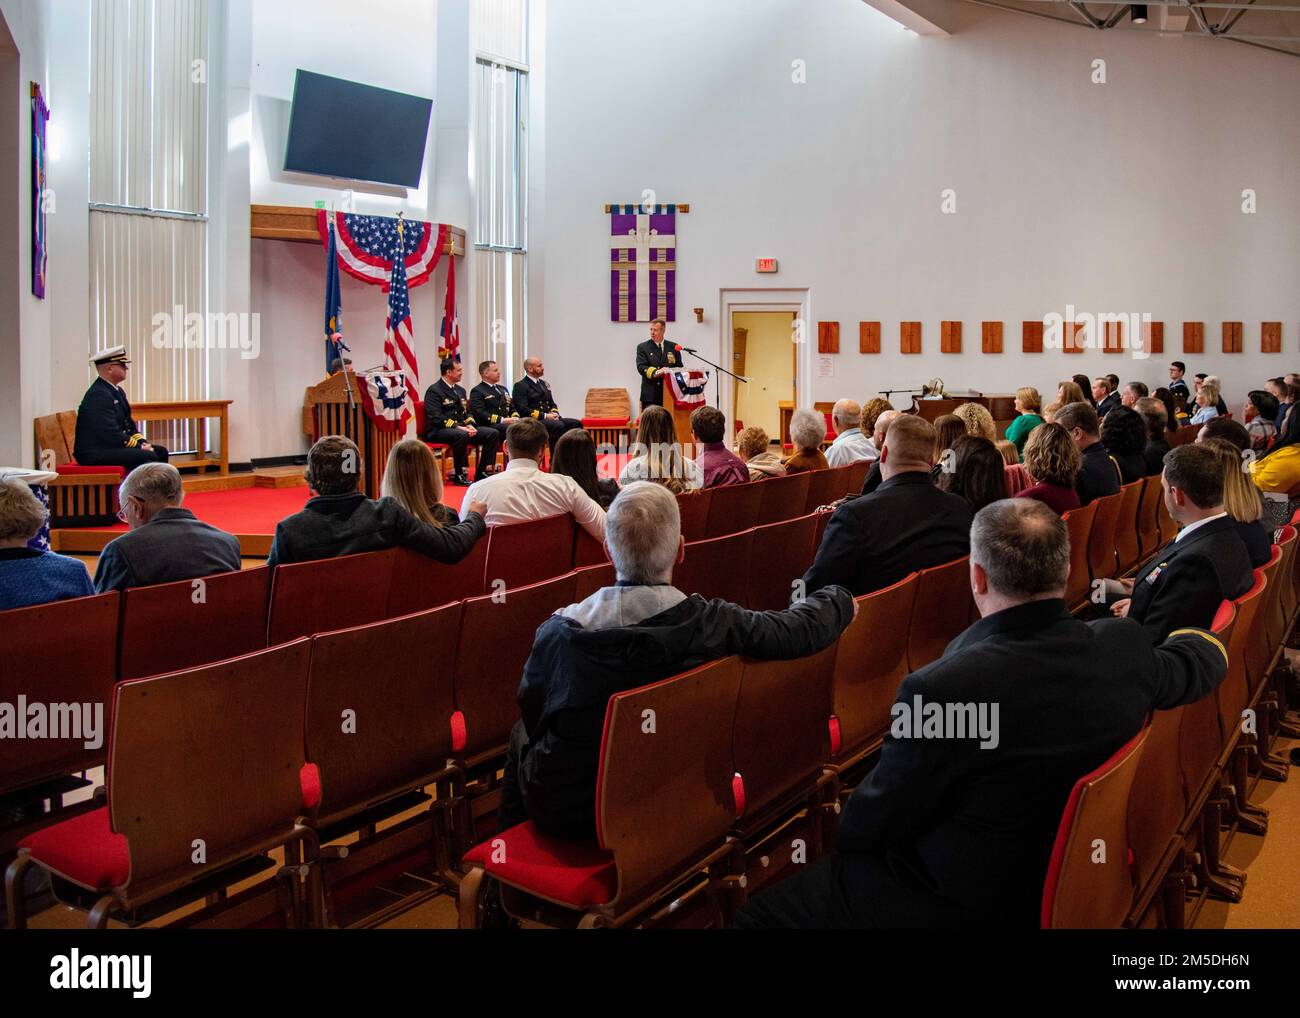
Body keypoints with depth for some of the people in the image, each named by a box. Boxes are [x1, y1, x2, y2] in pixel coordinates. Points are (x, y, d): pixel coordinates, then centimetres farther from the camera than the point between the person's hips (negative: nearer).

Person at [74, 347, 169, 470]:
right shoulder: (98, 395, -19)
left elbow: (128, 425, 18)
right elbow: (111, 434, -24)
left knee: (160, 452, 4)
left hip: (111, 446, 10)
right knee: (149, 457, -23)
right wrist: (140, 447, -17)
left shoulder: (118, 391, 12)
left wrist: (143, 442, 0)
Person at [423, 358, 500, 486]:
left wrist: (470, 425, -2)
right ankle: (460, 475, -27)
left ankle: (482, 472, -5)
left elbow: (467, 413, 21)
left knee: (493, 433, -9)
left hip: (461, 428, 8)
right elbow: (436, 417, -17)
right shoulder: (434, 391, -7)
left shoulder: (460, 390, 20)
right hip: (438, 431, -8)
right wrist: (458, 427, -24)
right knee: (461, 435, -40)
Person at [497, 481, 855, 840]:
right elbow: (803, 627, -8)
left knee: (522, 732, 29)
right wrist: (838, 598, 14)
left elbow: (530, 706, -5)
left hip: (564, 812, -2)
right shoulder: (710, 623, -22)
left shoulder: (560, 630, -22)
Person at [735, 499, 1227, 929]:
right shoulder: (1125, 646, -14)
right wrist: (1199, 636, 35)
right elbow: (1198, 662, 12)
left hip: (965, 903, -8)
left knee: (758, 913, 4)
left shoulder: (940, 689, -33)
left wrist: (844, 828, 5)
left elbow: (864, 828, -19)